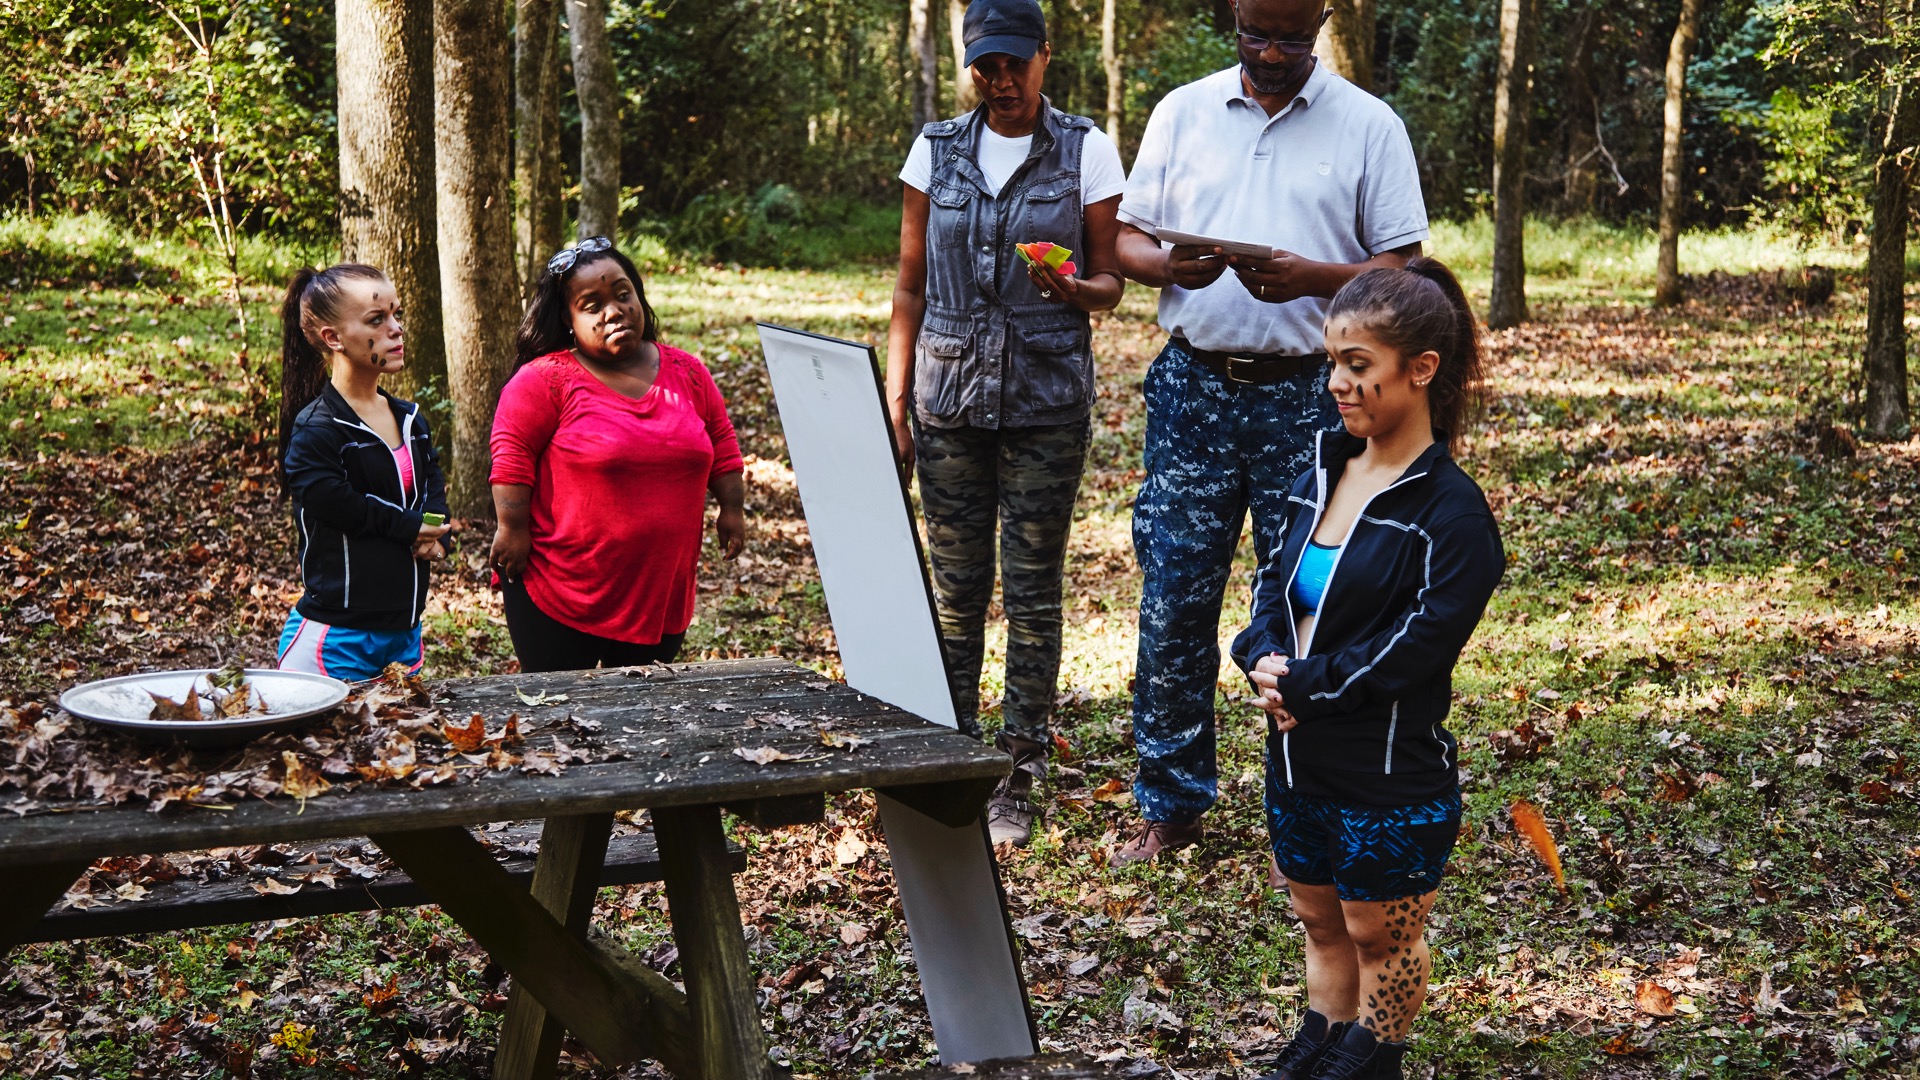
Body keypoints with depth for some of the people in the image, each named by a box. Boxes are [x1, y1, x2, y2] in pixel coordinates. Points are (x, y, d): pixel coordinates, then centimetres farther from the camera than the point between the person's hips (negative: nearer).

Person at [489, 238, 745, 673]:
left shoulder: (687, 374, 6)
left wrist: (732, 510, 9)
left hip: (661, 593, 4)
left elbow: (721, 445, 15)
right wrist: (513, 527, -12)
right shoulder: (545, 380, -8)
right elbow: (512, 453, -9)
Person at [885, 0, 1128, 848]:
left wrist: (1073, 289, -20)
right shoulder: (936, 150, 7)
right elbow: (910, 285, 10)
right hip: (950, 395, 2)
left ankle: (1018, 781, 10)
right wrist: (895, 398, 3)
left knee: (1033, 592, 1)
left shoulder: (1085, 151, 0)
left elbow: (1110, 283, 3)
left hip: (1047, 398, -2)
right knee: (955, 587, 6)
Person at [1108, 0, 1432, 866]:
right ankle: (1170, 804, 16)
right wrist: (1170, 265, -12)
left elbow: (1401, 269, 0)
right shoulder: (1182, 113, 10)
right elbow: (1128, 239, 11)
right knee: (1173, 600, 3)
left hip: (1310, 395, -2)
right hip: (1193, 387, 2)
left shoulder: (1369, 126, 2)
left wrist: (1312, 278, -18)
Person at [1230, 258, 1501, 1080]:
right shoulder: (1322, 472, 5)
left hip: (1393, 776, -7)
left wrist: (1301, 684, -19)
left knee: (1382, 935, 12)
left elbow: (1414, 649, -21)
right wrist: (1263, 657, -9)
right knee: (1321, 921, 21)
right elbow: (1271, 580, 11)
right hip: (1298, 761, 7)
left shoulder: (1451, 512, -17)